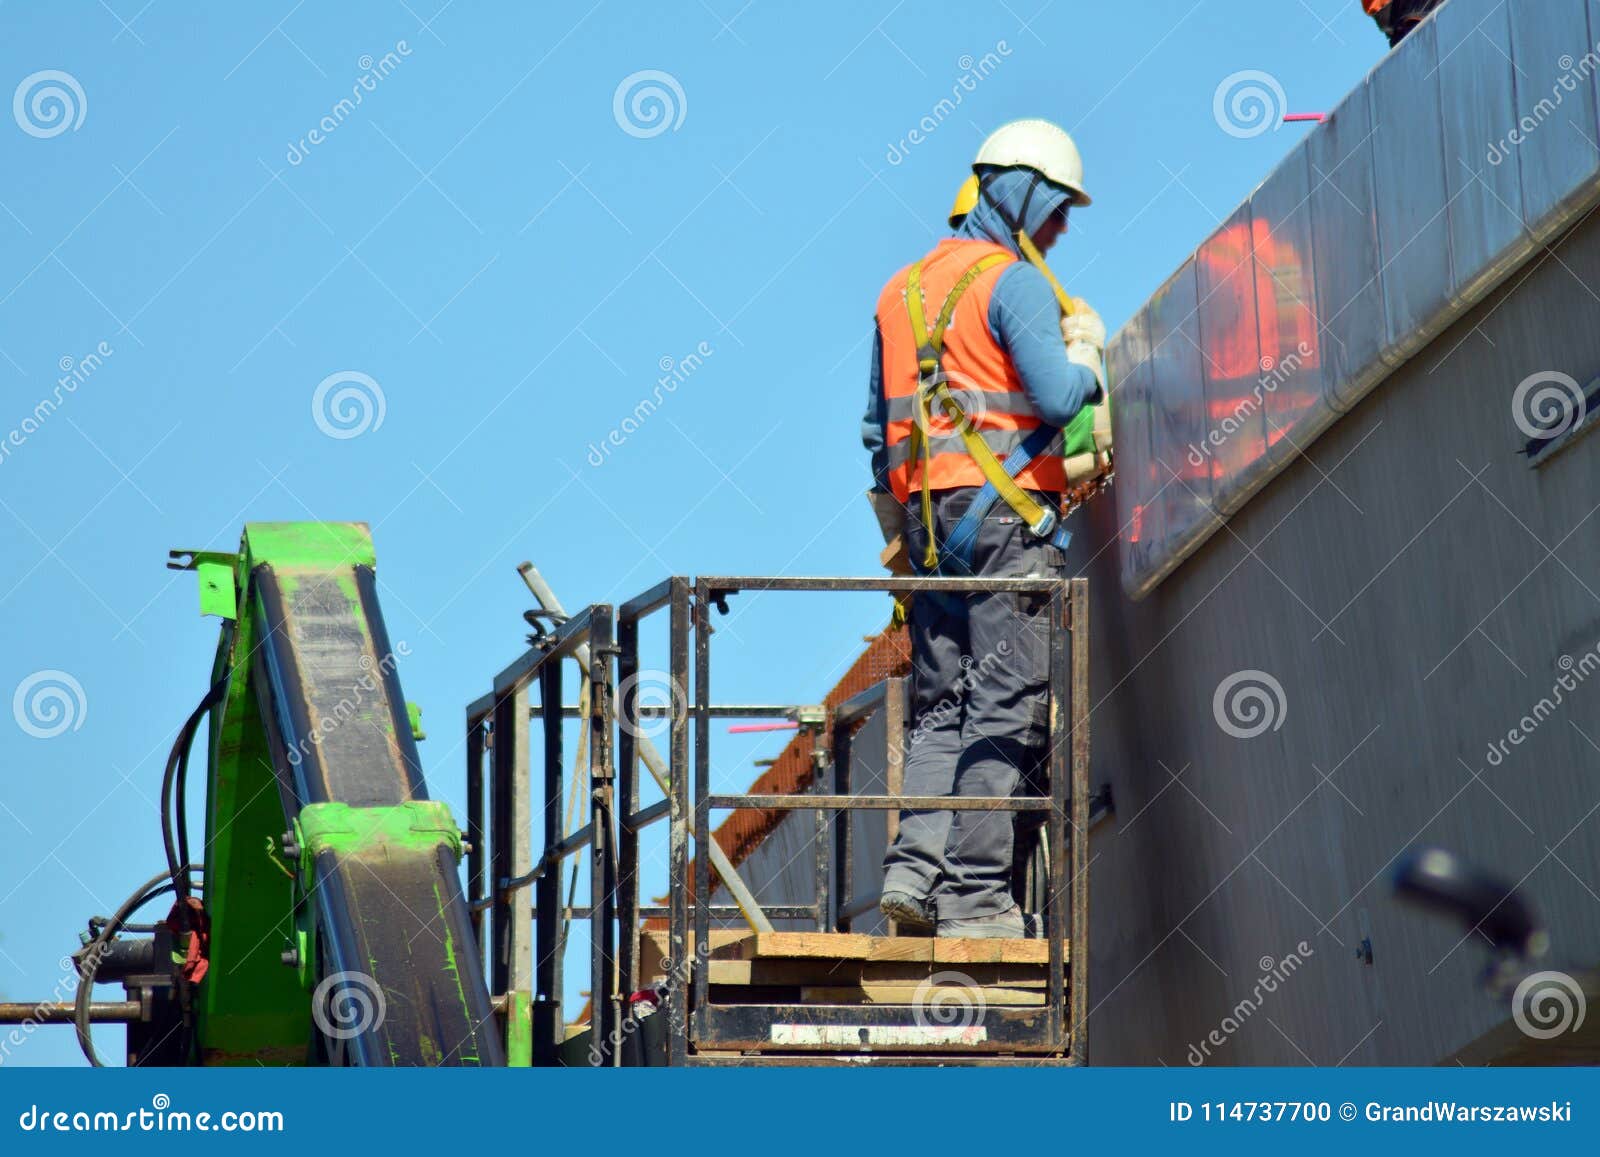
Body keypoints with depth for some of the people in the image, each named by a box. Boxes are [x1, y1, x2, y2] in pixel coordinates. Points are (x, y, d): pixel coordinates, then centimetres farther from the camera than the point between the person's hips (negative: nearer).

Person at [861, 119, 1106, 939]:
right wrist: (1087, 351, 3)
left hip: (927, 515, 8)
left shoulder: (903, 290, 19)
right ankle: (975, 895, -12)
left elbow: (878, 425, 21)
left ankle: (916, 864, -6)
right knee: (1006, 705, -7)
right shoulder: (1014, 283, -7)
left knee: (941, 704, 10)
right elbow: (1058, 398, -17)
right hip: (1006, 509, -8)